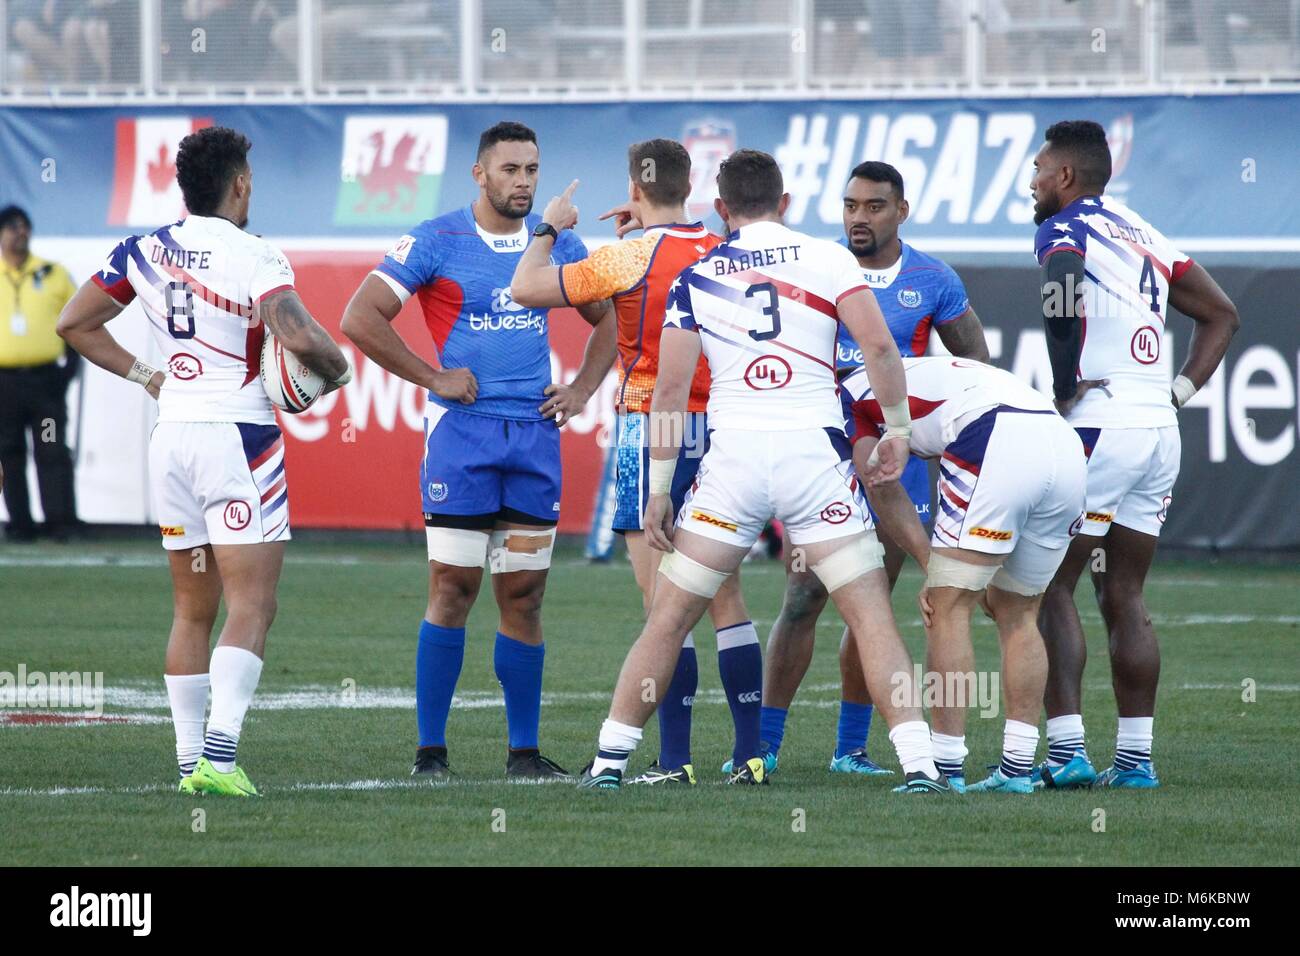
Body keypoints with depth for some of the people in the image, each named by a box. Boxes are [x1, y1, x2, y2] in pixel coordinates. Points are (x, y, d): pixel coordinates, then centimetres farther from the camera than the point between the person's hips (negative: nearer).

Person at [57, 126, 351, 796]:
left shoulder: (145, 251, 7)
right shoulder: (252, 257, -12)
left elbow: (74, 325, 13)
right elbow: (298, 337, -25)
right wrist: (337, 367, -4)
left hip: (170, 433, 6)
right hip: (238, 433, -6)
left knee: (192, 609, 13)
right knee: (251, 605, -7)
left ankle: (190, 758, 11)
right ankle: (220, 755, -22)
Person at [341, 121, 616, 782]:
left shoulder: (557, 243, 11)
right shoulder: (436, 242, -3)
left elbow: (607, 318, 25)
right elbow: (360, 319, -5)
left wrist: (582, 389, 10)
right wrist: (433, 378, -7)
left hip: (535, 432, 4)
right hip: (462, 430, -4)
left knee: (524, 593, 5)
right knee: (453, 587, -7)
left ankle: (524, 752, 11)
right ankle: (430, 751, -3)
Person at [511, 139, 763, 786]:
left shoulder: (630, 258, -11)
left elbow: (526, 289, -4)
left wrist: (547, 228, 12)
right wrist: (650, 227, 31)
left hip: (653, 429, -6)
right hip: (720, 429, 6)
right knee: (726, 598, 10)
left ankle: (675, 759, -7)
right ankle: (750, 751, 10)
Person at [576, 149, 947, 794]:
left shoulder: (695, 277, 9)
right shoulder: (827, 259, 5)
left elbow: (671, 388, 4)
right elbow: (878, 345, -7)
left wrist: (658, 491, 7)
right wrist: (898, 428, 6)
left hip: (733, 456, 1)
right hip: (814, 452, -1)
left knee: (669, 619, 10)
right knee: (872, 618, 1)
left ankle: (610, 761, 11)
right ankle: (919, 765, -8)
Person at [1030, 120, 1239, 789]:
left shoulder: (1064, 231, -5)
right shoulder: (1143, 234, 19)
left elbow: (1064, 288, -26)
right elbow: (1221, 315, 24)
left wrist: (1065, 392, -15)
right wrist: (1181, 390, 16)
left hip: (1101, 426, -7)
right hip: (1160, 432, 7)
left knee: (1050, 588, -1)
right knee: (1124, 596, 12)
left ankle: (1067, 751, -10)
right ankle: (1135, 756, 8)